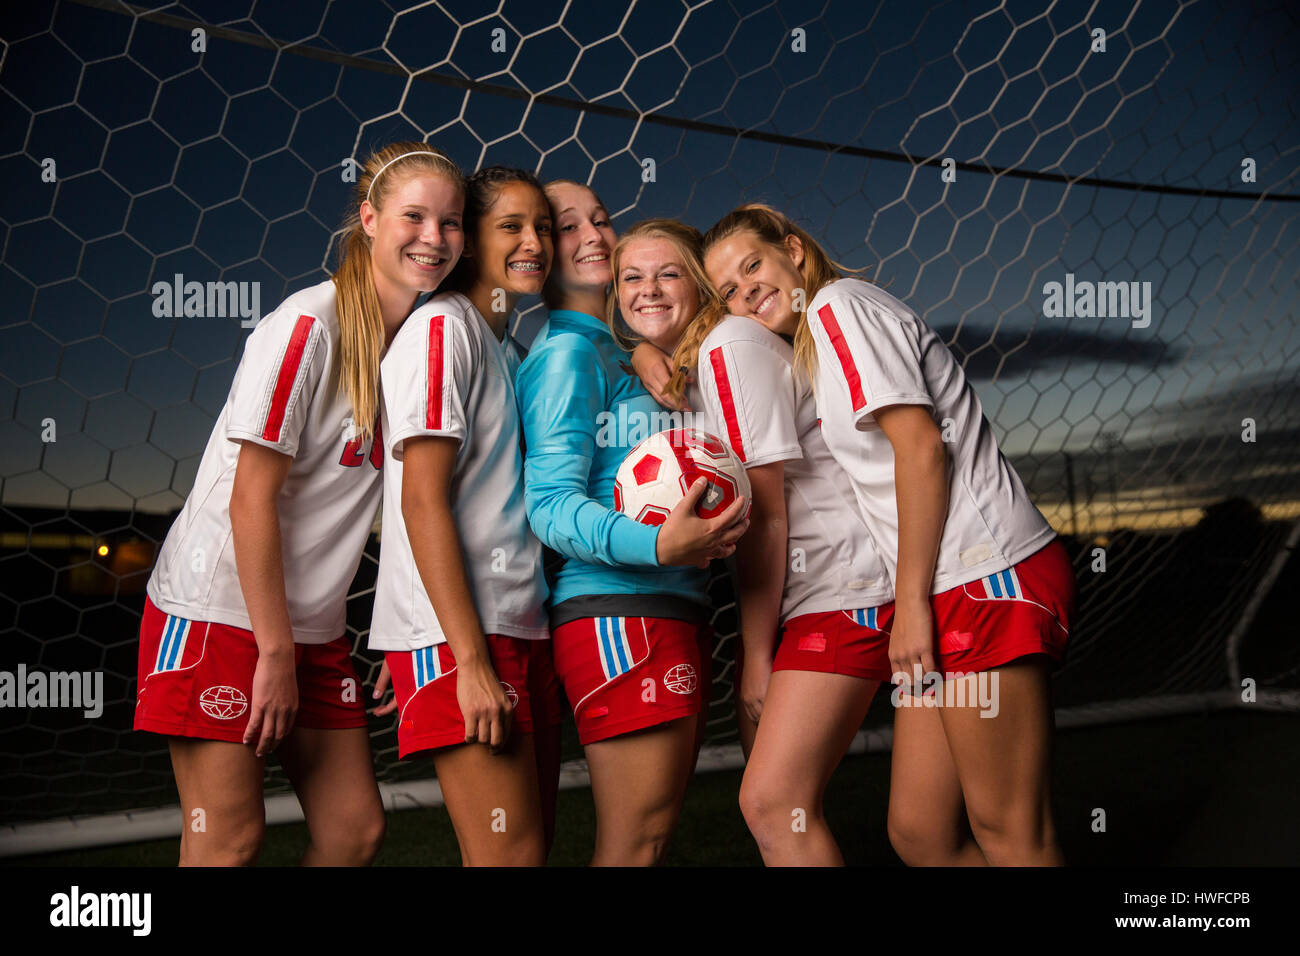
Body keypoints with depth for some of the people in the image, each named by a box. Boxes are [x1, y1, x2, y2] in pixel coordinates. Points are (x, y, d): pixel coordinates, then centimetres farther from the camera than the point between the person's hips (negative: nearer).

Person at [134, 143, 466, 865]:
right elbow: (251, 498, -16)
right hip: (222, 609, -7)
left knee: (357, 828, 7)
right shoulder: (310, 325, -15)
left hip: (315, 623, 7)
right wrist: (275, 651, -15)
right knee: (231, 841, -3)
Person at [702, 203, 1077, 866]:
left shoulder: (840, 305, -4)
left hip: (987, 575, -10)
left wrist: (912, 600, -12)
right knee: (919, 832, 9)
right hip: (950, 589, 10)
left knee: (1010, 835, -4)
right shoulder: (807, 351, 23)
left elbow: (921, 446, -12)